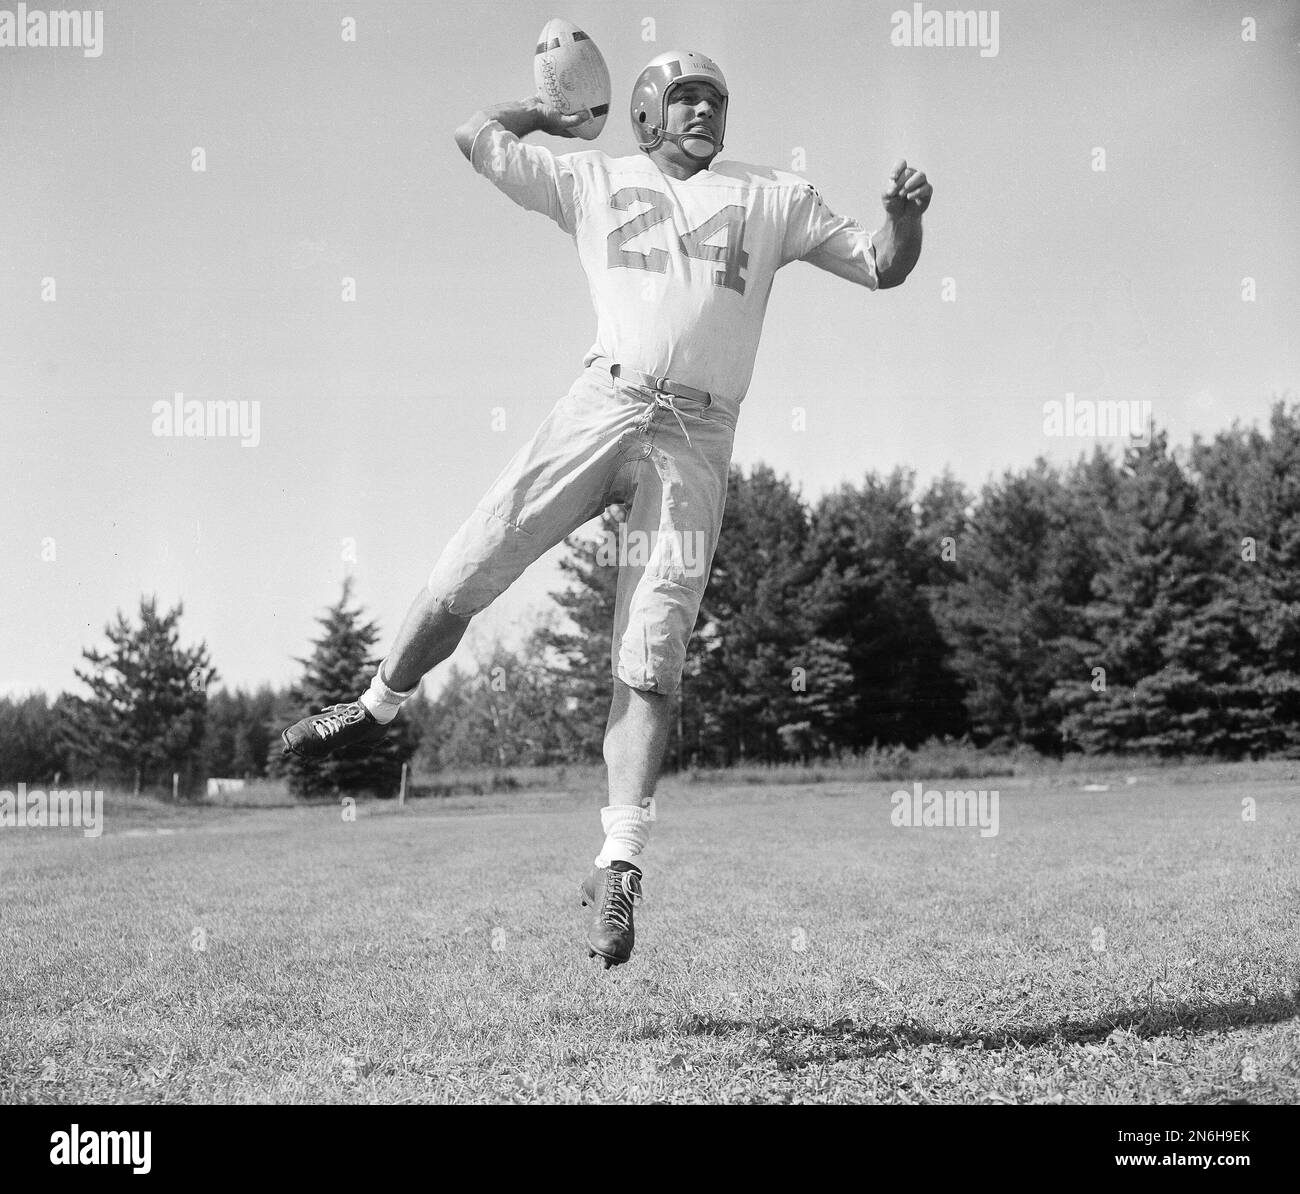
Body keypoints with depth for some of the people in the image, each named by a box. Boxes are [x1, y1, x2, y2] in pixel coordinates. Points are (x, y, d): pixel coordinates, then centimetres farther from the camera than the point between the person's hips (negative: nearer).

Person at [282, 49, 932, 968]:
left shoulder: (775, 199, 20)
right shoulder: (593, 180, 19)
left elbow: (882, 268, 19)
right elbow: (475, 134, 23)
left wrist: (904, 215, 0)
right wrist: (552, 114, 34)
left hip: (697, 442, 0)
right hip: (603, 402, 1)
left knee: (651, 669, -7)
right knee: (459, 584, -4)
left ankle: (619, 868, -5)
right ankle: (378, 707, 23)